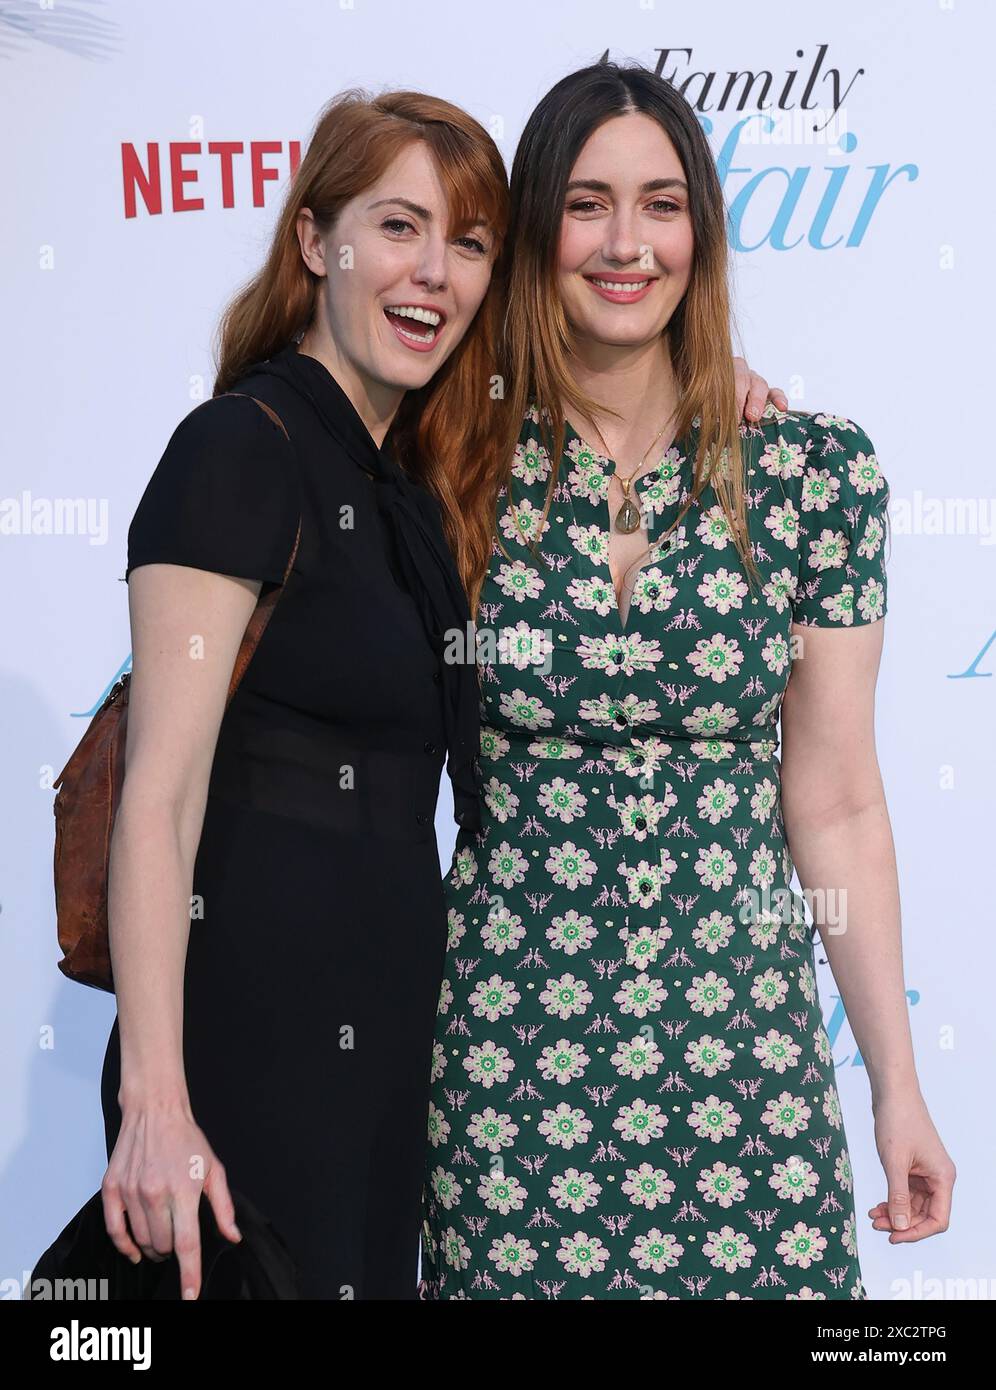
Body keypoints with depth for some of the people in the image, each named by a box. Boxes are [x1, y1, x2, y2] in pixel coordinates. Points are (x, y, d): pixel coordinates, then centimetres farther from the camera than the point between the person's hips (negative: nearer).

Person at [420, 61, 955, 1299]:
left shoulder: (815, 472, -3)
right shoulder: (462, 478, -2)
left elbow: (836, 804, 1)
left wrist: (898, 1082, 2)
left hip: (744, 1051, 0)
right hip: (507, 1057, 0)